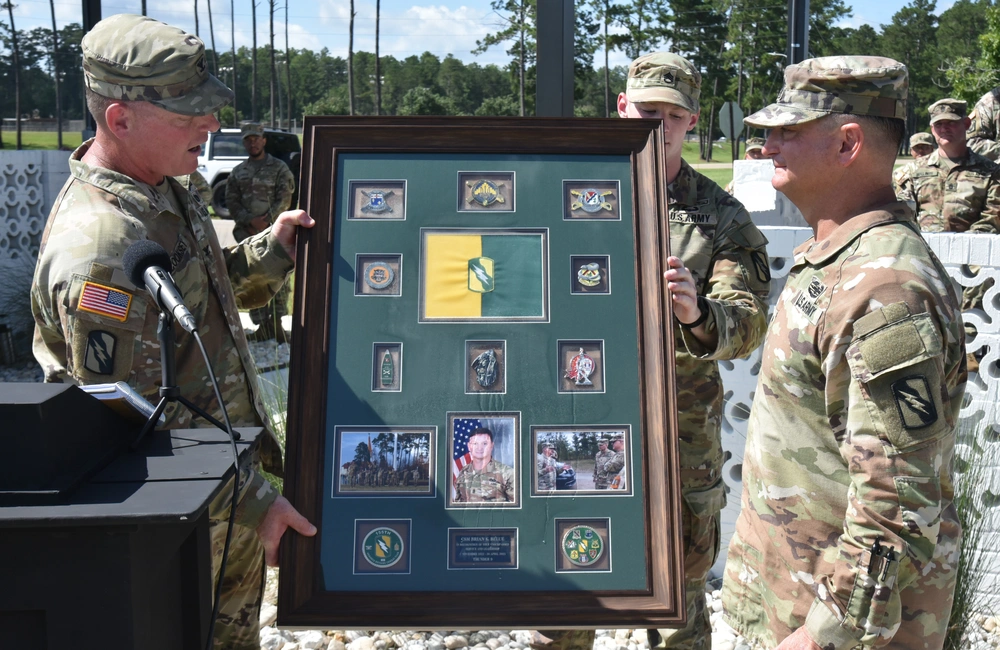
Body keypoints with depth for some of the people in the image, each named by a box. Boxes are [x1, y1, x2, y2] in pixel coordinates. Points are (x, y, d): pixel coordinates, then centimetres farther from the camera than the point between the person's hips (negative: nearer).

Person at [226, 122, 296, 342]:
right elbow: (231, 202, 6)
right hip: (247, 234, 3)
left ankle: (276, 322, 6)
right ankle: (262, 324, 9)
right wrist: (250, 221, -10)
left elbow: (284, 200, -4)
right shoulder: (238, 172, 13)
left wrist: (265, 221, -15)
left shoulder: (279, 168, 3)